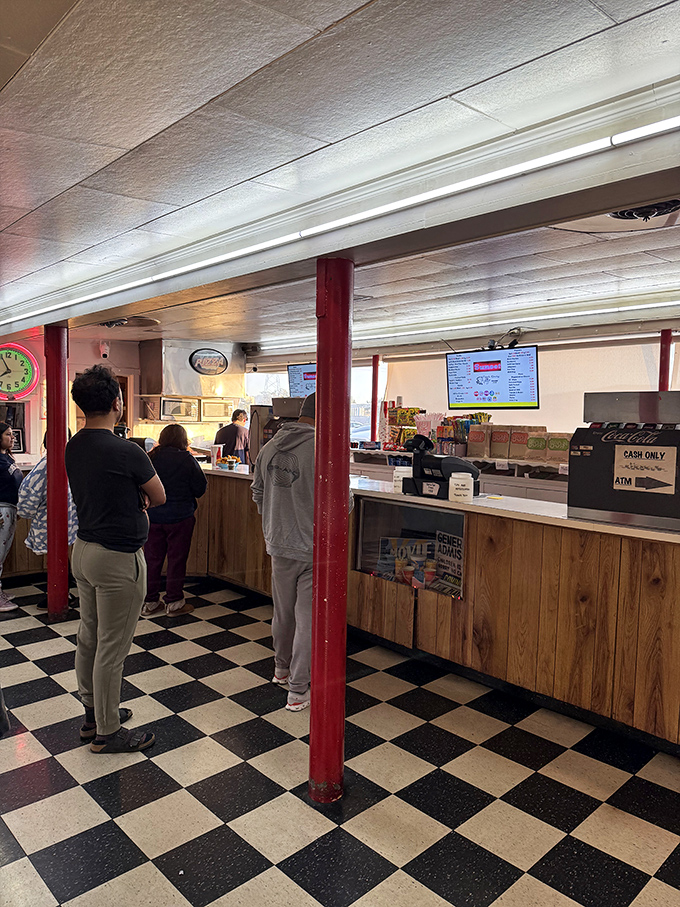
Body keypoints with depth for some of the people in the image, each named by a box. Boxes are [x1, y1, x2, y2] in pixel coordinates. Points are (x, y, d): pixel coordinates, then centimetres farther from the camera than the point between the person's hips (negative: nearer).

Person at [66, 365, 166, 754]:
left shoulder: (73, 448, 2)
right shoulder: (126, 451, -22)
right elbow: (160, 498, -8)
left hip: (83, 549, 9)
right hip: (119, 559, -9)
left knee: (89, 637, 20)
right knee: (113, 646, 4)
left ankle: (94, 711, 37)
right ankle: (107, 732, 18)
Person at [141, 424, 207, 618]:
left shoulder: (150, 458, -2)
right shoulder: (186, 460, -11)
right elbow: (200, 488, -6)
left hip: (153, 516, 4)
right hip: (180, 516, -4)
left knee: (152, 558, 11)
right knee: (177, 558, 6)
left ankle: (150, 603, 20)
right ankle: (174, 603, 13)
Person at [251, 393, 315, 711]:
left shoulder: (269, 448, 2)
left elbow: (258, 493, 12)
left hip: (279, 545, 6)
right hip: (313, 547, -6)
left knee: (283, 612, 22)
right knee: (308, 619, 5)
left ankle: (281, 669, 42)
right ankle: (297, 690, 14)